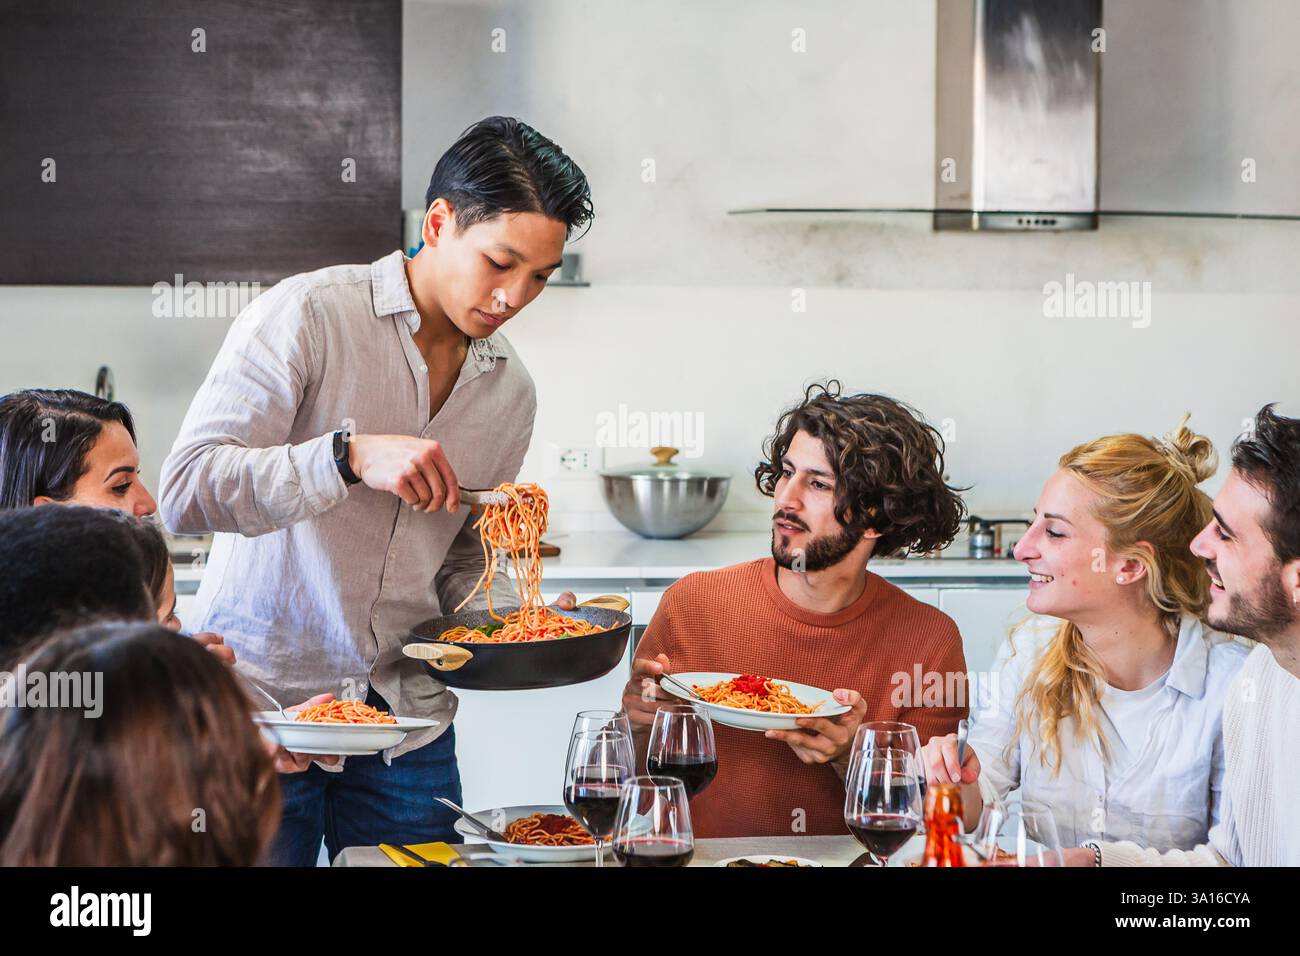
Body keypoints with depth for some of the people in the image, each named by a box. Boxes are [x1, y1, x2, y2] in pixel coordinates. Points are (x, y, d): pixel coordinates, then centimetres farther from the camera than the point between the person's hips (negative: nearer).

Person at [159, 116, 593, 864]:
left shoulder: (512, 389, 7)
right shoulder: (308, 315, -12)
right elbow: (186, 490, -20)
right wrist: (351, 456, -30)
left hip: (409, 718, 5)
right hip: (261, 693, -5)